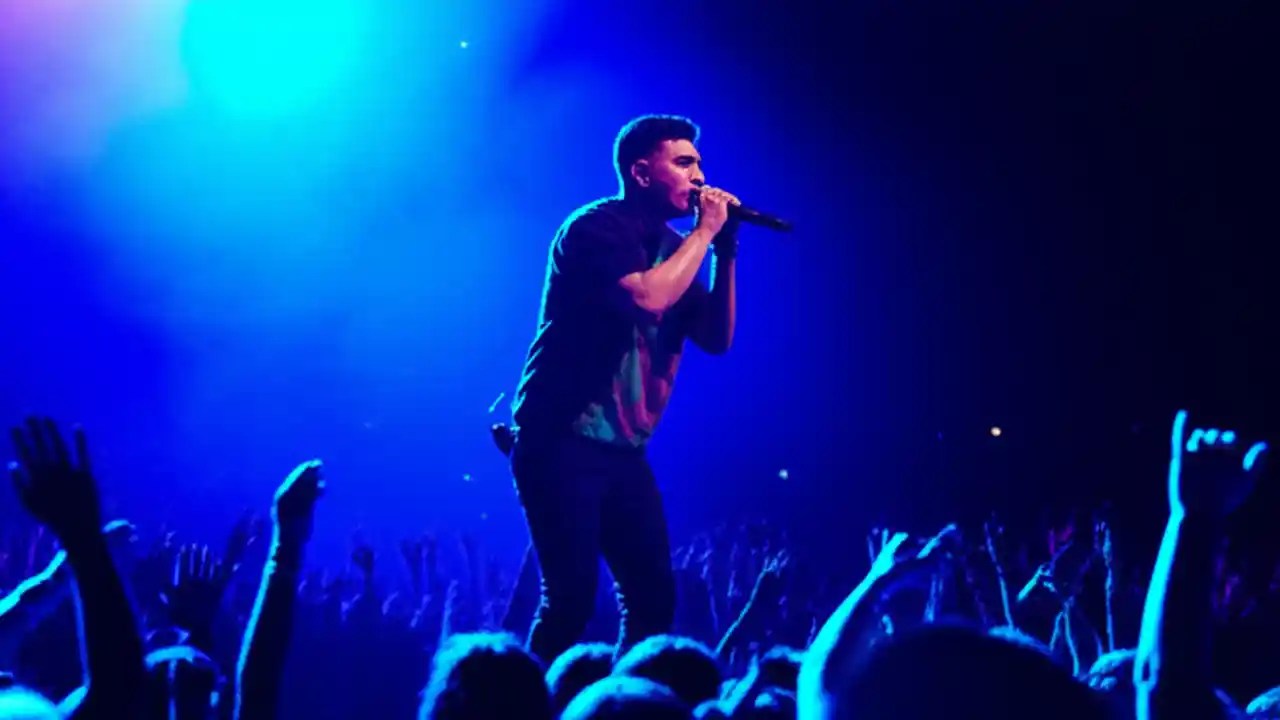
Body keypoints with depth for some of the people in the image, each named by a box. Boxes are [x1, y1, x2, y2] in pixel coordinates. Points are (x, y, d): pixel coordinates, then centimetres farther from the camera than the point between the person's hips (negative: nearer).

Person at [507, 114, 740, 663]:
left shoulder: (672, 246, 13)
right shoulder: (597, 227, -11)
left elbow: (716, 339, 10)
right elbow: (646, 299, -28)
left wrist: (724, 252, 0)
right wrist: (704, 232, -15)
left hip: (623, 450, 8)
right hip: (563, 442, -8)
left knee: (653, 600, 4)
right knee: (571, 598, -13)